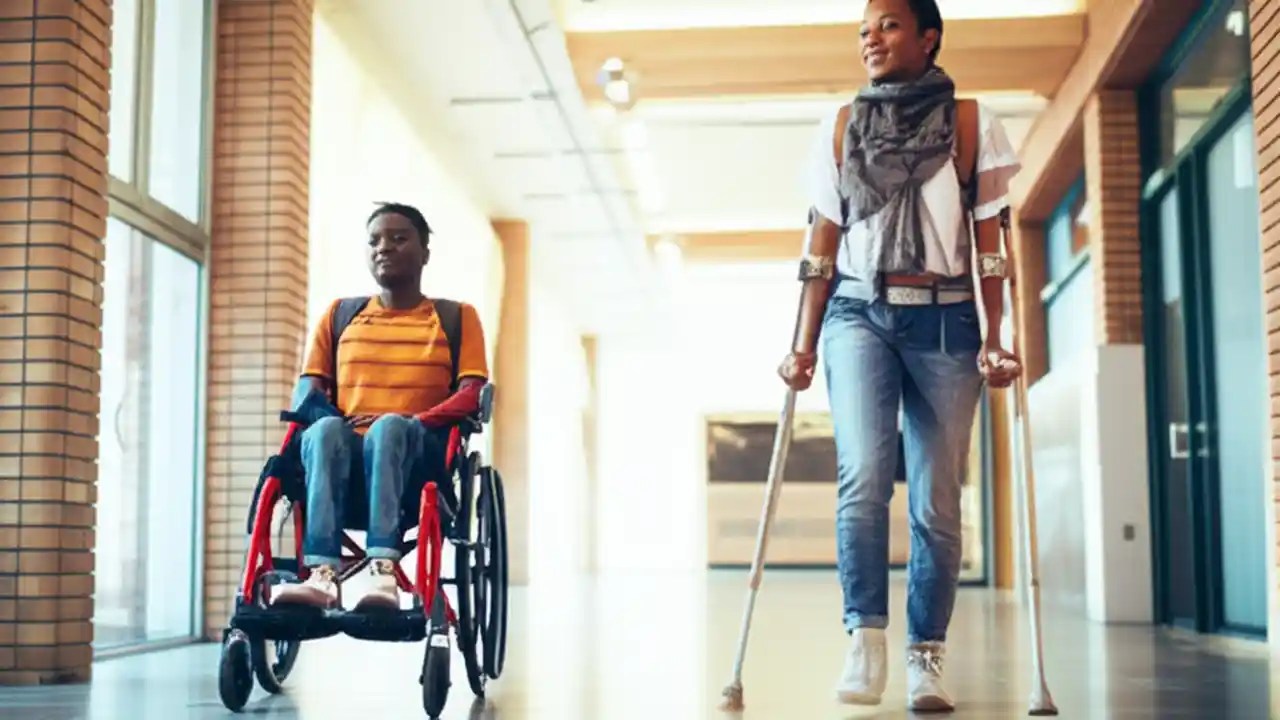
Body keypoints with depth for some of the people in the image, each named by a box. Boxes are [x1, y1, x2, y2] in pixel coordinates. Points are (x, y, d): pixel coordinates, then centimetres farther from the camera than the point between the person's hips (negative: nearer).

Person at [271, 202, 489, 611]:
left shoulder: (457, 317, 16)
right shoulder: (339, 315, 23)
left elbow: (473, 393, 2)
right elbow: (309, 388, 15)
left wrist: (415, 421, -15)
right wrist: (321, 414, -9)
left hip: (417, 453, -2)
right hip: (347, 453, 2)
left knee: (389, 427, -38)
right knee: (326, 431, -34)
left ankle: (383, 574, -54)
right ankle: (322, 576, -51)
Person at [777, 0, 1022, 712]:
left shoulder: (973, 126, 7)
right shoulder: (841, 128, 12)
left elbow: (989, 242, 3)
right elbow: (823, 245, 10)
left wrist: (993, 341, -5)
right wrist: (803, 344, 5)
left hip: (944, 322, 0)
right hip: (858, 314, 1)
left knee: (937, 501, -2)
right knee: (864, 475, -20)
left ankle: (927, 656, 8)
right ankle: (866, 640, -13)